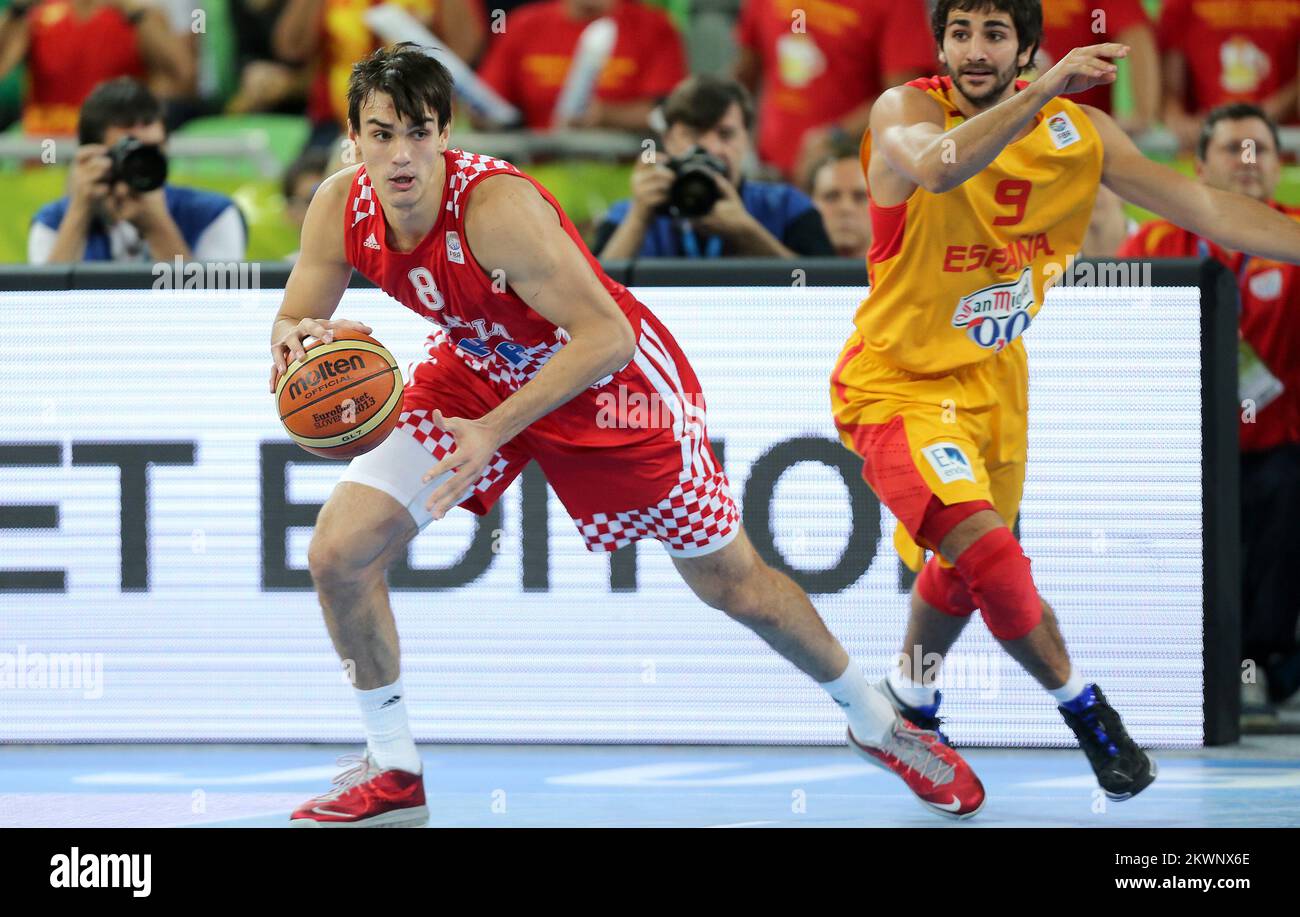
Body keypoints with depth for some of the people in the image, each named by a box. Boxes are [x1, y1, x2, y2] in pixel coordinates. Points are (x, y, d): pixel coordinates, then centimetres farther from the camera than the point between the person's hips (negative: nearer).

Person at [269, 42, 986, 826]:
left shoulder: (497, 207, -36)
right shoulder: (342, 209, -19)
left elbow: (605, 337, -35)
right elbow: (293, 324, -5)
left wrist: (495, 430, -38)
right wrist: (299, 339, -30)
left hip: (605, 379, -5)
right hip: (477, 371, 5)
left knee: (734, 584, 7)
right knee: (339, 553, -10)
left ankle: (878, 722, 32)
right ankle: (393, 774, 8)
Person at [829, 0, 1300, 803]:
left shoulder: (1076, 131, -8)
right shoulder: (905, 110, -23)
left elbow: (1198, 204, -9)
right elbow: (937, 166, -47)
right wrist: (1046, 90, -57)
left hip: (993, 378, 6)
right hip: (897, 383, -6)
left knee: (963, 567, 21)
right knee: (988, 548, -22)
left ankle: (910, 706, 49)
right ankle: (1083, 707, 0)